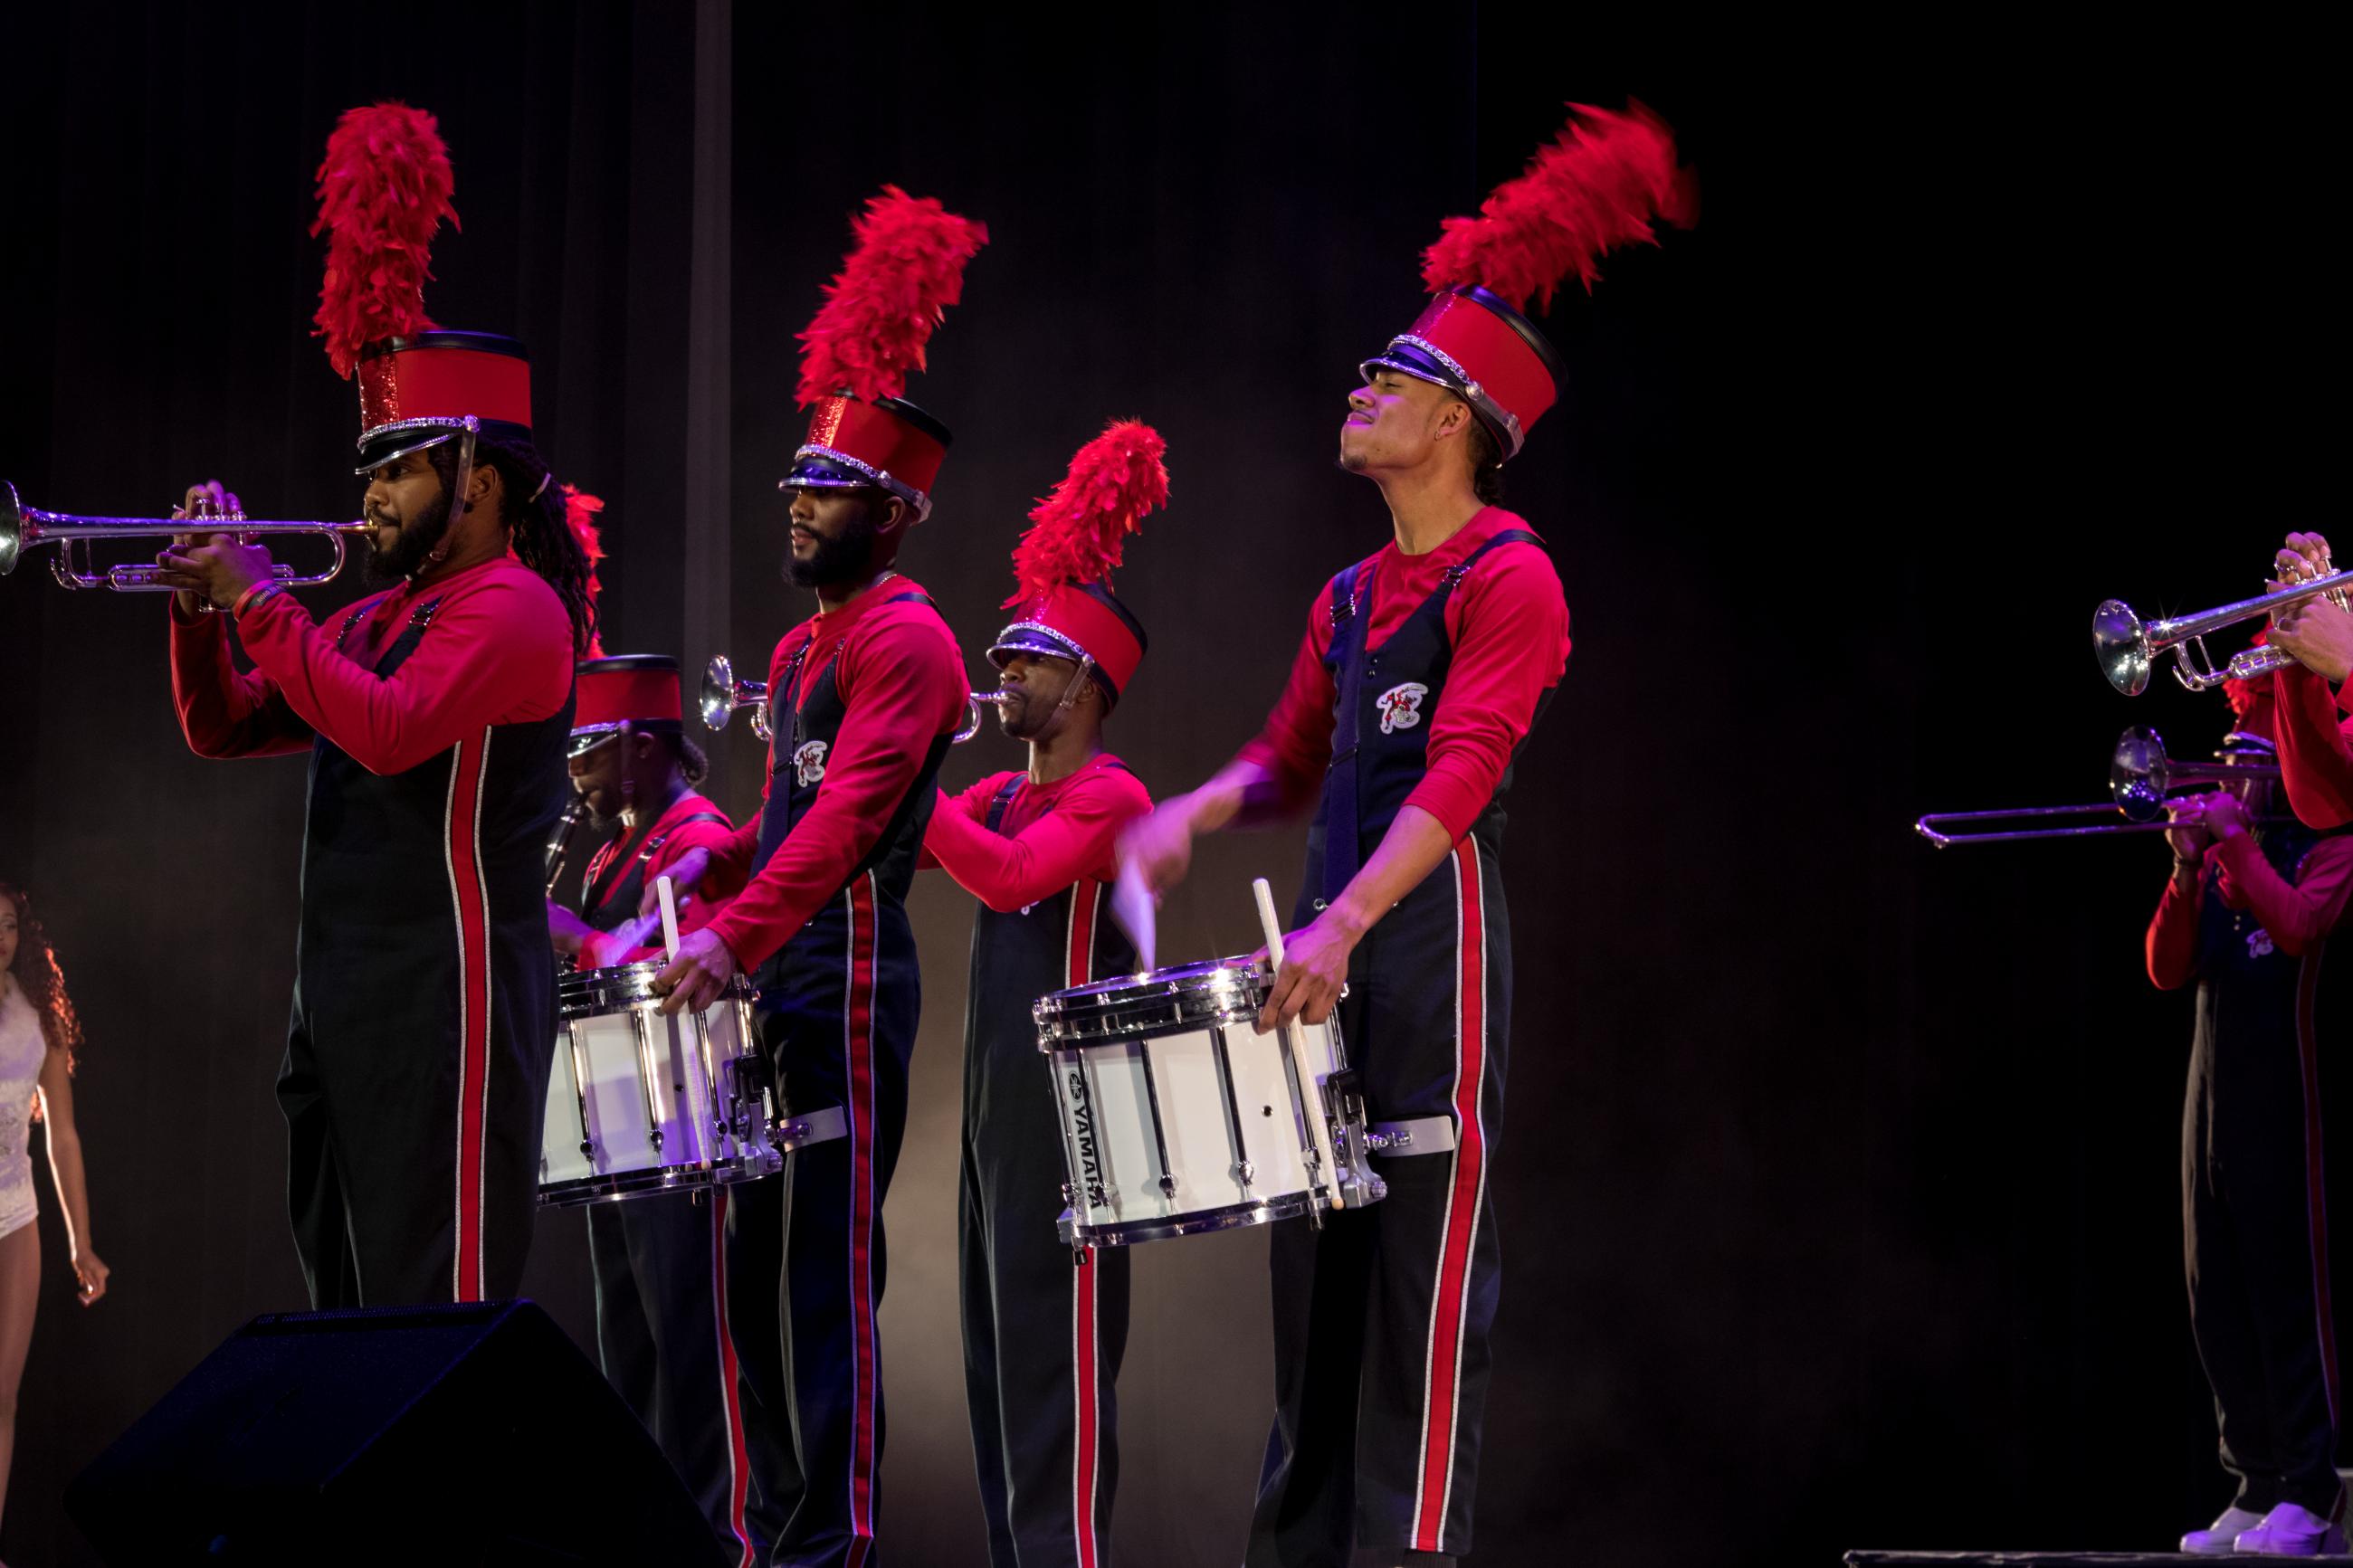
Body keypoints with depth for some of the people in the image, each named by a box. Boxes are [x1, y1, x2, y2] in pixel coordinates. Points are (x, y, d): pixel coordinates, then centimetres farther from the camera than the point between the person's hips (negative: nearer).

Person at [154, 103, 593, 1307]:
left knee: (442, 1301, -10)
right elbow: (226, 731, 22)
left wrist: (259, 602, -17)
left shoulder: (512, 606, -9)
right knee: (349, 1296, 12)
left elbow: (390, 731, -25)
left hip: (450, 1007, -10)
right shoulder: (377, 618, 19)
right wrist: (200, 609, 5)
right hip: (343, 1009, 10)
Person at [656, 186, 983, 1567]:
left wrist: (735, 939, -33)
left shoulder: (906, 640, -11)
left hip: (847, 990, -10)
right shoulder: (803, 649, 20)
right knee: (759, 1262, 11)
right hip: (777, 991, 10)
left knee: (825, 1268, -10)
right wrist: (711, 861, 11)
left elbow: (848, 815, -23)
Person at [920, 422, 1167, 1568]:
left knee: (1057, 1349, -10)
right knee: (998, 1347, 10)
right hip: (993, 1107, 9)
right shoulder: (997, 798, 18)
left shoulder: (1111, 797, -10)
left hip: (1066, 1110, -9)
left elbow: (1010, 875, -25)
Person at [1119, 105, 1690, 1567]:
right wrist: (1195, 813, 5)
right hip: (1330, 953, 8)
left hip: (1437, 944, -8)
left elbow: (1461, 771, -18)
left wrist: (1343, 924, -28)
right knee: (1316, 1264, 9)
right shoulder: (1350, 598, 18)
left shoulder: (1507, 577, -7)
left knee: (1426, 1274, -8)